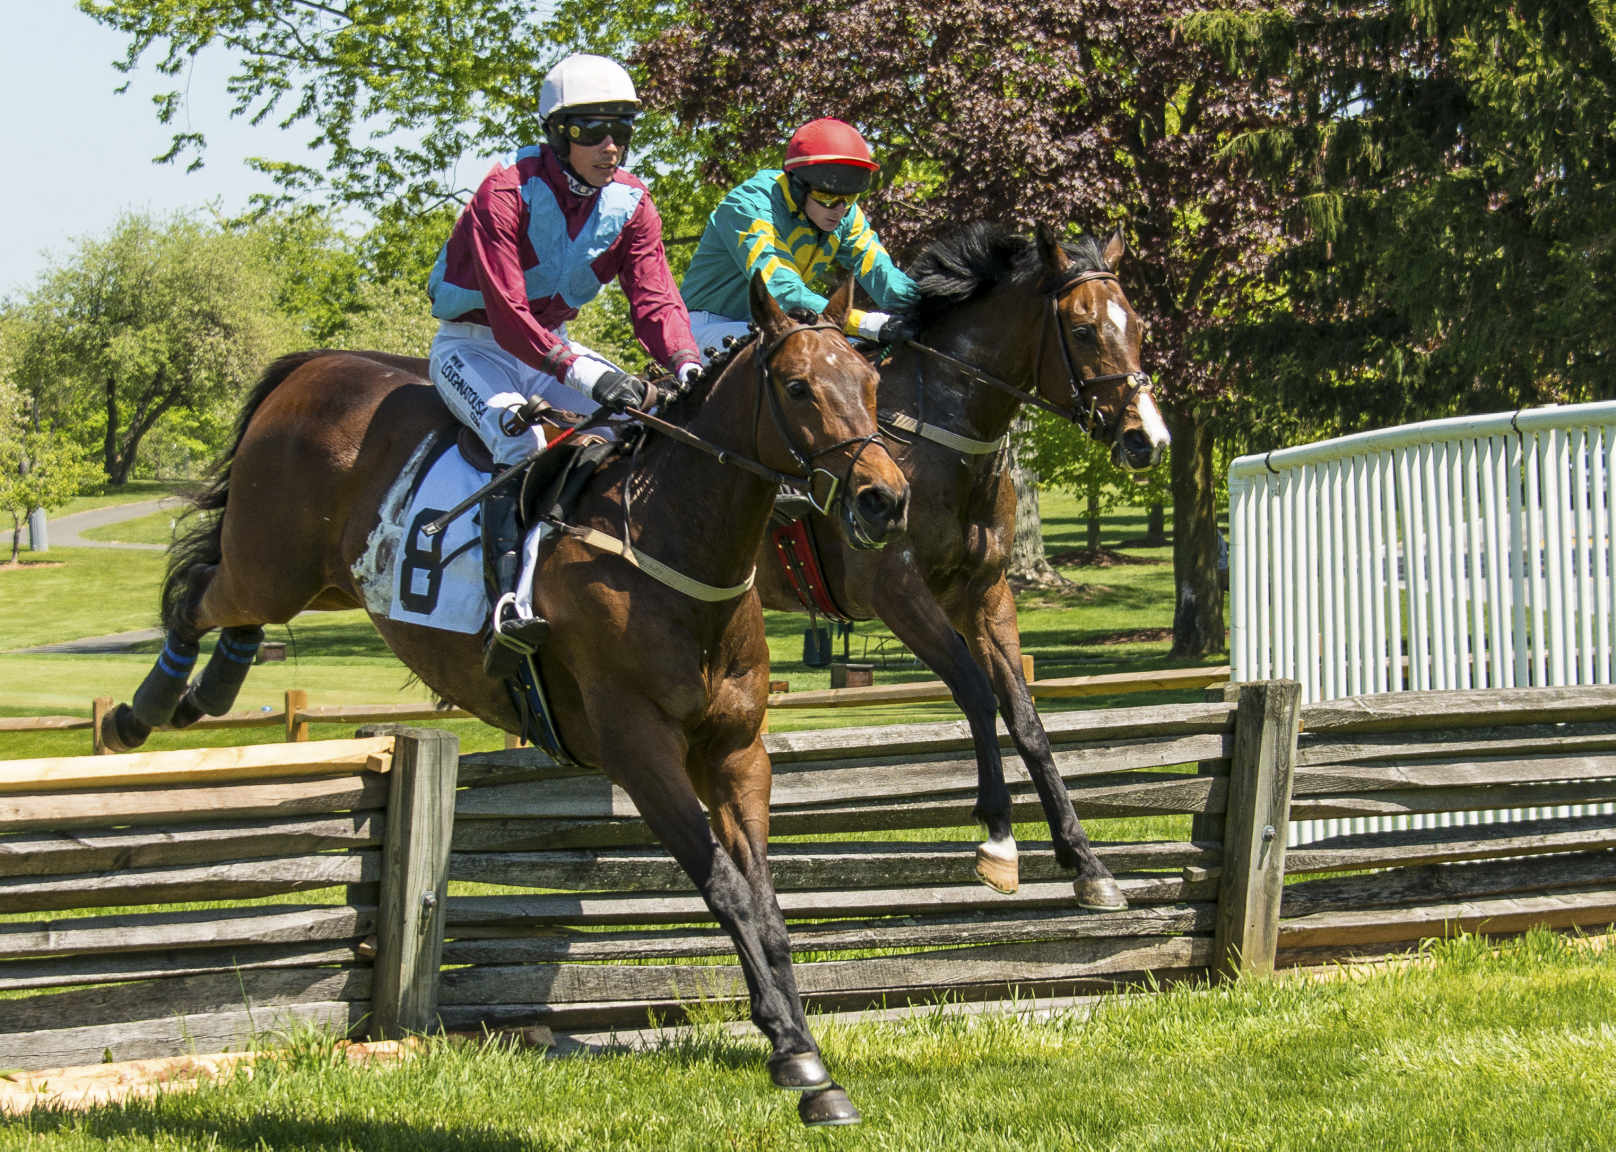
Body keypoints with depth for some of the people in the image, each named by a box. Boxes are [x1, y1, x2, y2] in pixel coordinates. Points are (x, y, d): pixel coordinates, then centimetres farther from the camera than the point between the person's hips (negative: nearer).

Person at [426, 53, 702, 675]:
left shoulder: (631, 203, -4)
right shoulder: (506, 194, -23)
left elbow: (654, 297, -12)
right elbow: (506, 312, -31)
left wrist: (686, 364, -33)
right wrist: (583, 372, -42)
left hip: (552, 344, 7)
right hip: (473, 344, -7)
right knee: (519, 436, -35)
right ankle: (509, 603, -46)